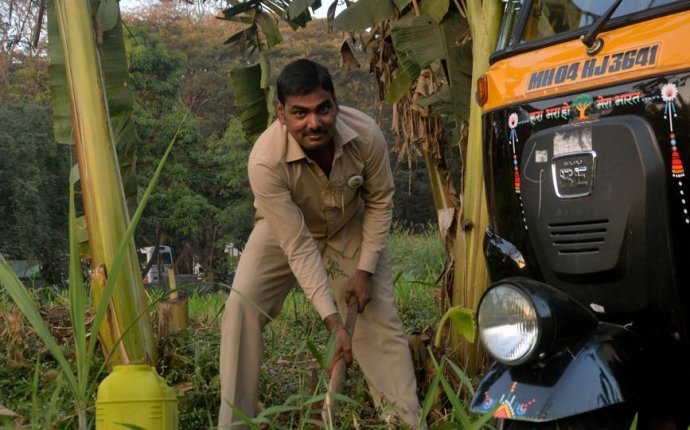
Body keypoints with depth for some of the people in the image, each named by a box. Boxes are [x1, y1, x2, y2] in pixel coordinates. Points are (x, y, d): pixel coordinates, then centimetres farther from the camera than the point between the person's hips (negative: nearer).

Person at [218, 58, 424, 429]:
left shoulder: (366, 135, -31)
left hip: (350, 230, 2)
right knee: (242, 305, -21)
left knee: (381, 321, -3)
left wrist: (365, 269, -15)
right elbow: (297, 245, -33)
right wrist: (333, 321, -35)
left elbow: (380, 202, -11)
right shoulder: (265, 160, -38)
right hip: (285, 231, -2)